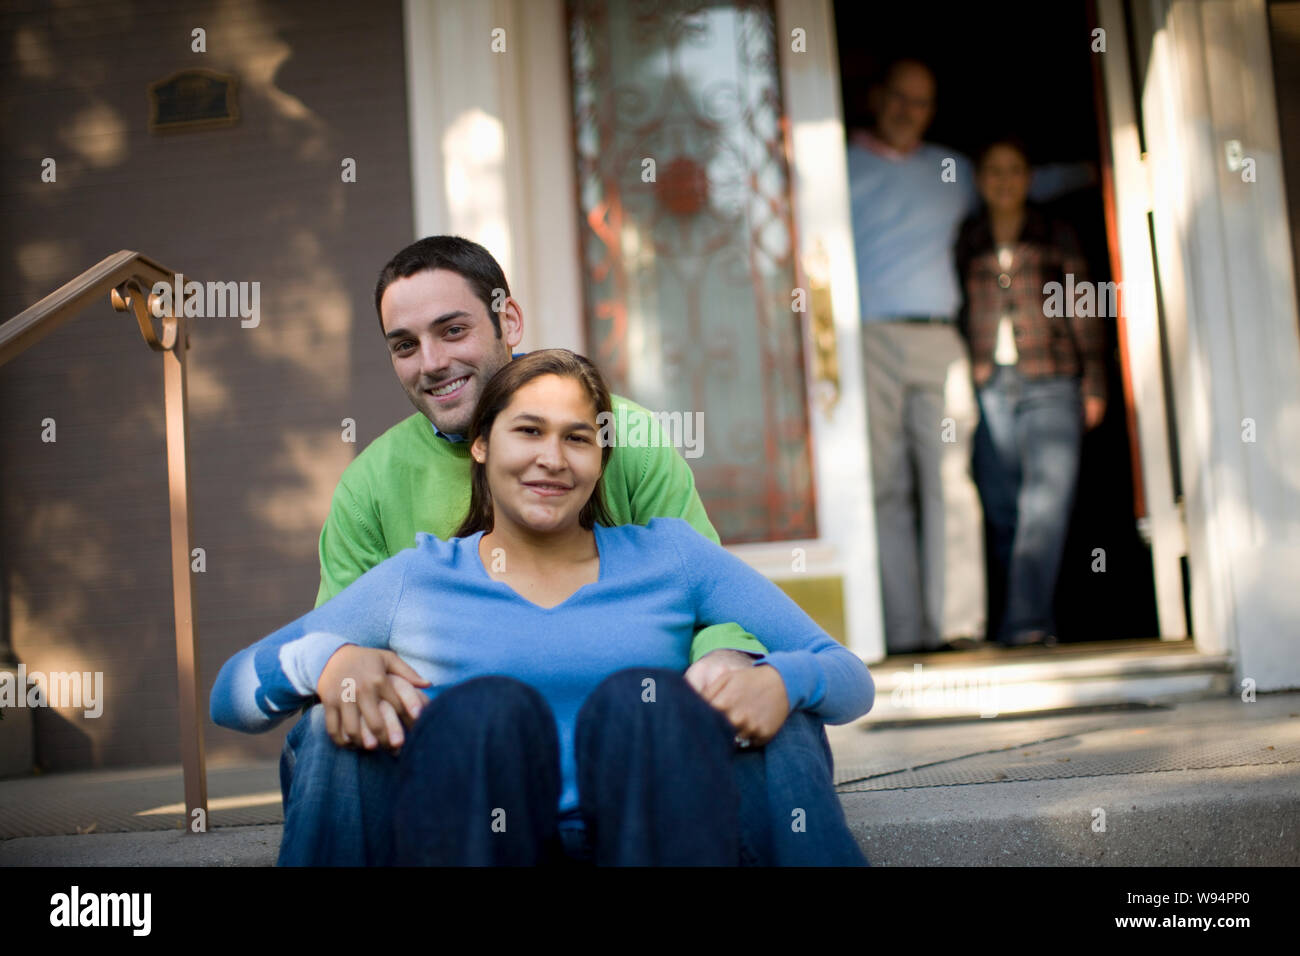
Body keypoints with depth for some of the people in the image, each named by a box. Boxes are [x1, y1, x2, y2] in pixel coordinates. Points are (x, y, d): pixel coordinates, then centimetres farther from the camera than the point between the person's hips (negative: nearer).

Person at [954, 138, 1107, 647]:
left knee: (1047, 502, -15)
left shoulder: (1056, 237, 13)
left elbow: (1083, 312, 11)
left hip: (1051, 386, -1)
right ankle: (1023, 623, 8)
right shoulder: (964, 243, 14)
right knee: (1002, 510, 0)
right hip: (988, 389, 1)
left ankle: (1026, 622, -19)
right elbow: (954, 315, 11)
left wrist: (1094, 382, 5)